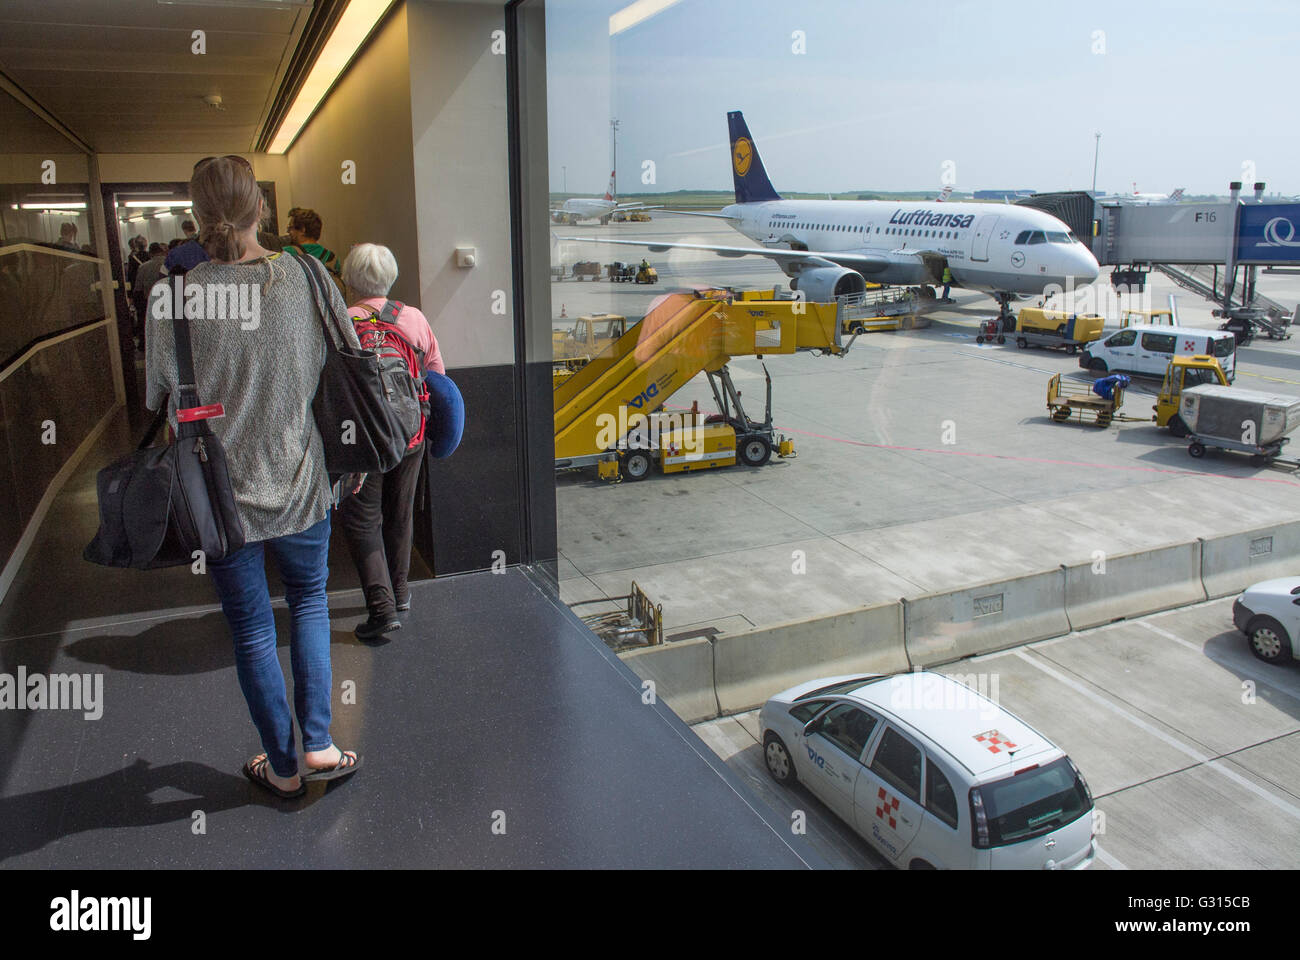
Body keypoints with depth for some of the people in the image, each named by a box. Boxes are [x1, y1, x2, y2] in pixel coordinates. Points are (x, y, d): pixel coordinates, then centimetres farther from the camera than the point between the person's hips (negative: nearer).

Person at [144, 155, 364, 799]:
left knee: (251, 628, 13)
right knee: (309, 602, 23)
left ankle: (282, 766, 28)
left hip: (221, 493, -1)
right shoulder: (304, 277, -9)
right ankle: (317, 745, 19)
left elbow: (159, 398, -5)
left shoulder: (173, 297, -14)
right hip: (300, 483, 2)